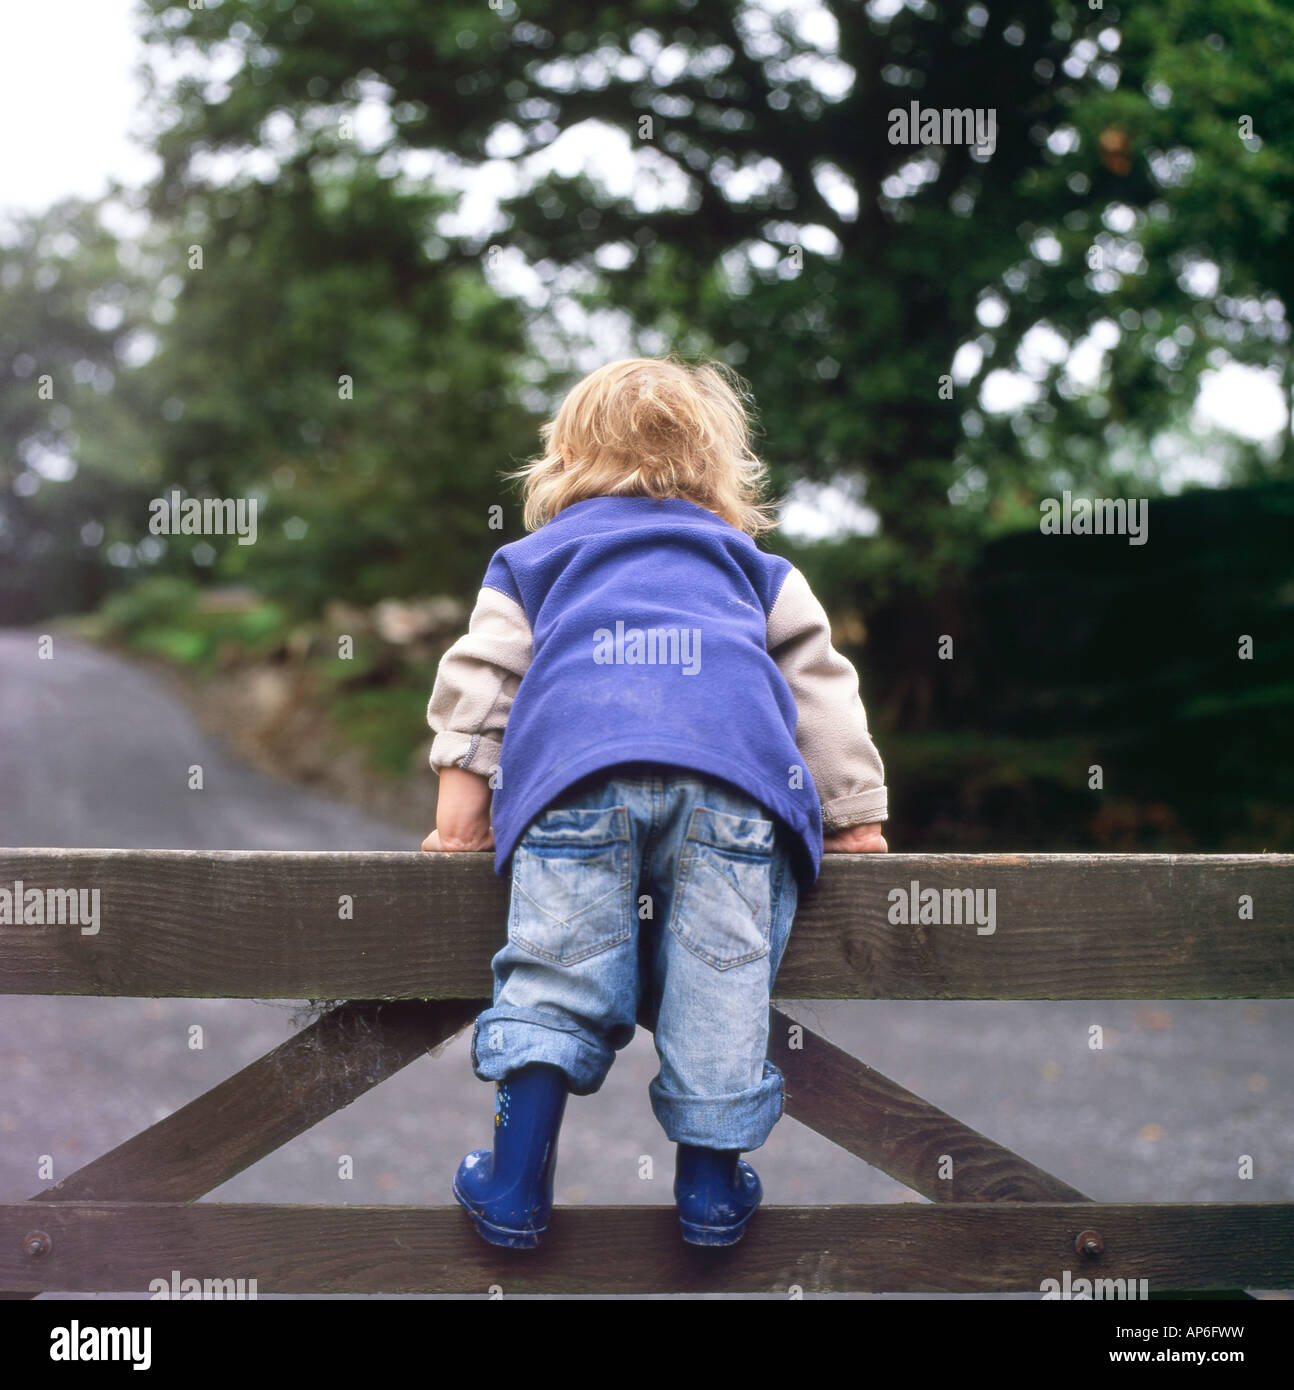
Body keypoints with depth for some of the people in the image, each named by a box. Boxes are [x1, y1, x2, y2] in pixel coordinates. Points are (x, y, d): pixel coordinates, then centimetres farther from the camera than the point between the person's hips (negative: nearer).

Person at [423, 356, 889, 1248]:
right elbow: (821, 683, 28)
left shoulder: (533, 560, 34)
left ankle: (517, 1186, 0)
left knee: (555, 975, 1)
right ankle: (712, 1189, 5)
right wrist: (857, 817, 27)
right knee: (720, 978, 2)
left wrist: (460, 816, 19)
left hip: (575, 767, 0)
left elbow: (478, 679, 22)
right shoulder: (753, 566, 36)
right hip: (735, 771, 1)